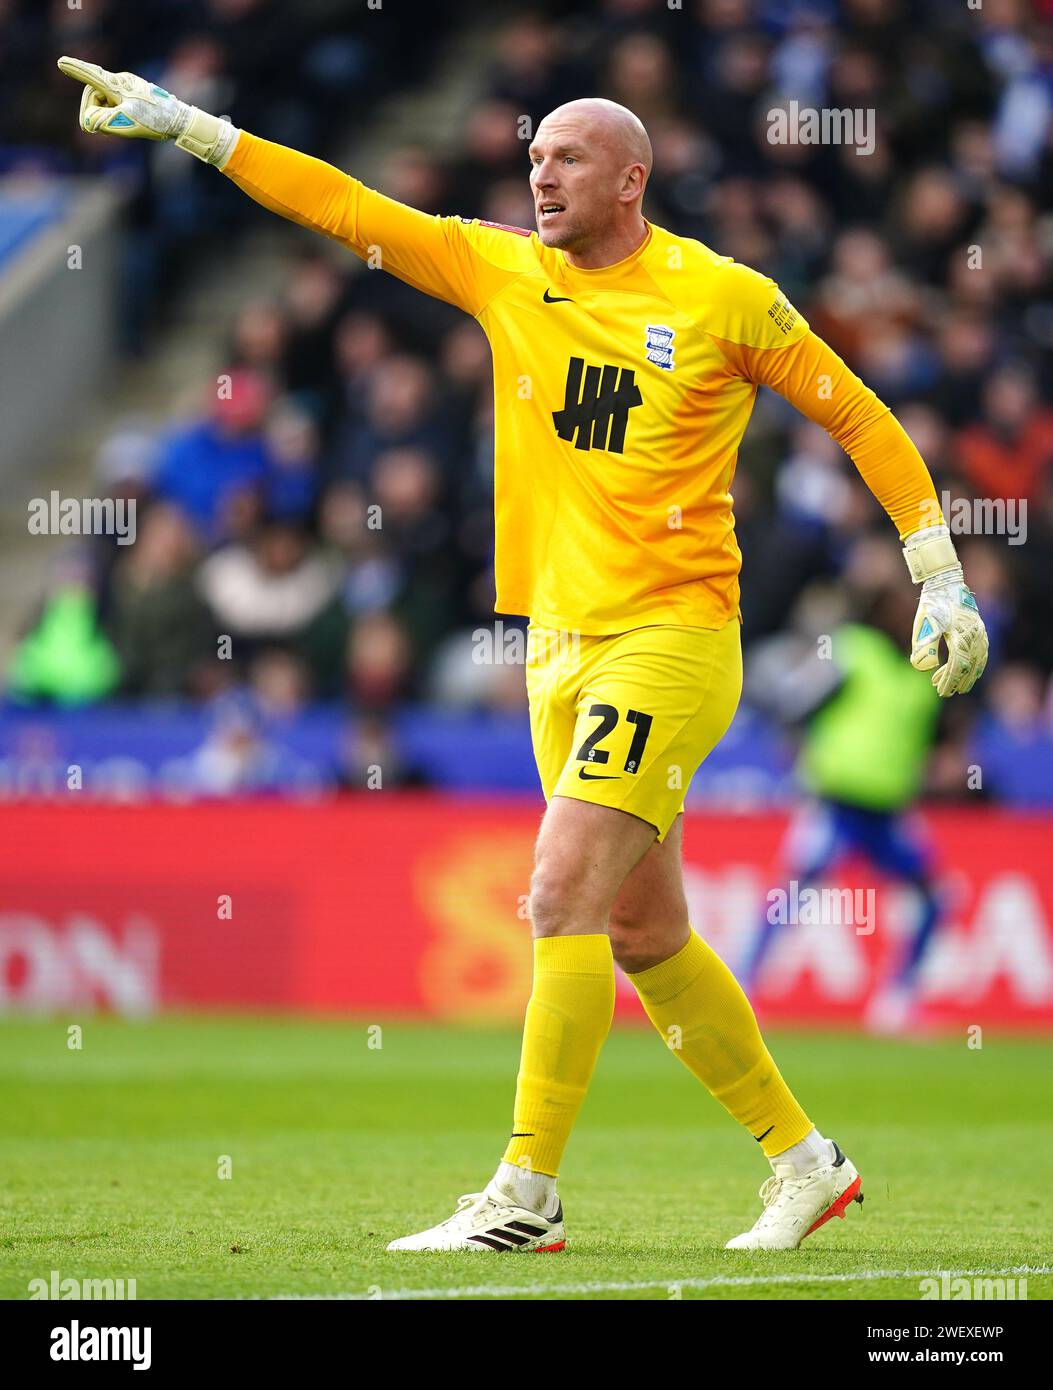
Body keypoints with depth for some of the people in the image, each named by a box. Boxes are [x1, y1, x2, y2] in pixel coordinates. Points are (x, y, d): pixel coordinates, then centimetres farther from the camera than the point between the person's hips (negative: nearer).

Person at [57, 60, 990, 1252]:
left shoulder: (722, 297, -5)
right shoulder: (501, 272, 8)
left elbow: (858, 416, 2)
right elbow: (341, 206, 7)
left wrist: (940, 580, -1)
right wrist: (181, 124, 2)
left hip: (672, 638, -6)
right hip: (560, 644, 6)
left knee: (564, 895, -16)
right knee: (644, 935, 10)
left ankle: (526, 1195, -12)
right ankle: (804, 1163, 23)